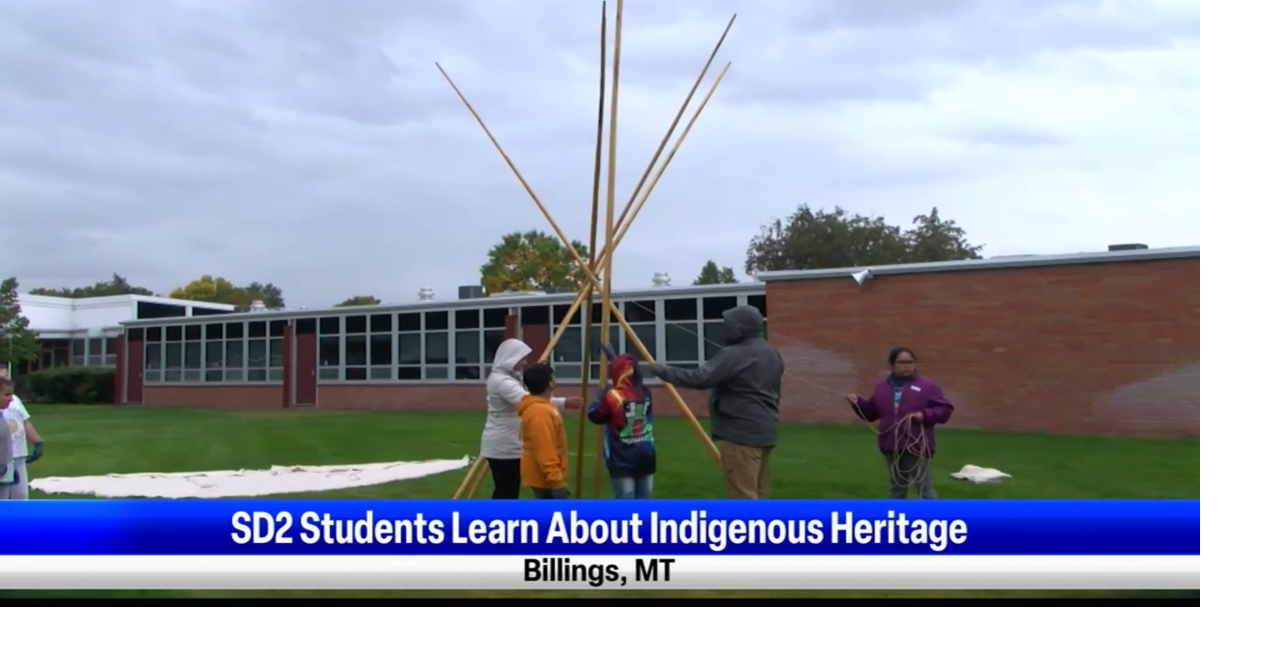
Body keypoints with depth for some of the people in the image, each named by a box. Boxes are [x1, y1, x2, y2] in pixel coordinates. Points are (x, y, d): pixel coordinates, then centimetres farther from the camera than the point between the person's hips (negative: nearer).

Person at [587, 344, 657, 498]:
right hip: (646, 458, 5)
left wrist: (602, 393, 8)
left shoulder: (612, 396, -14)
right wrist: (612, 355, 29)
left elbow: (593, 416, 0)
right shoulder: (644, 392, 4)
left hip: (622, 462, -5)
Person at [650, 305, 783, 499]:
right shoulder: (772, 354, 13)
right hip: (765, 430, 10)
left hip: (741, 433, -10)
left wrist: (663, 371, -14)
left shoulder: (734, 355, -17)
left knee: (742, 494, -6)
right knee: (757, 492, 15)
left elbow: (700, 378, -24)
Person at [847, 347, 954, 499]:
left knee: (924, 487, -2)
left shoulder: (927, 386, -3)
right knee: (896, 488, 16)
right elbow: (871, 412, 15)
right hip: (892, 447, 5)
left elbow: (945, 409, -3)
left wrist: (925, 415, -17)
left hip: (916, 447, -5)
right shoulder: (882, 387, 10)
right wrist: (858, 403, -3)